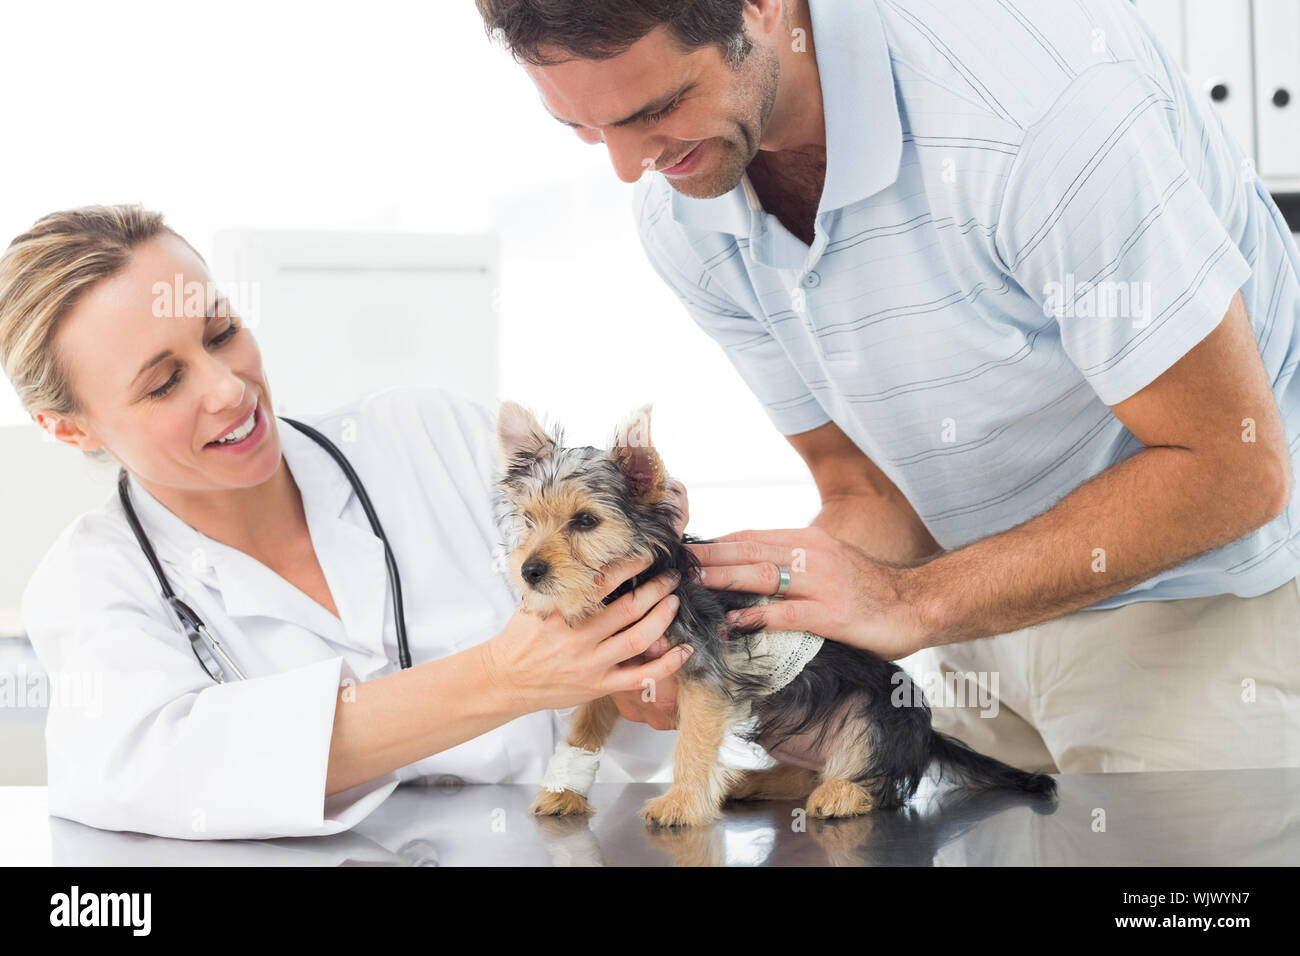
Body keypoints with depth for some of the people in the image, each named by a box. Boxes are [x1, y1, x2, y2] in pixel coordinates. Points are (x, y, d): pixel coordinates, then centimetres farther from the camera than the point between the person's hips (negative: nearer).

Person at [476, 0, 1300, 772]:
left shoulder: (1039, 94, -32)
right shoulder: (679, 213, -9)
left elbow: (1233, 465, -25)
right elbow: (875, 498, -2)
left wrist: (914, 601, -28)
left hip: (1215, 598, -5)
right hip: (1004, 604, 6)